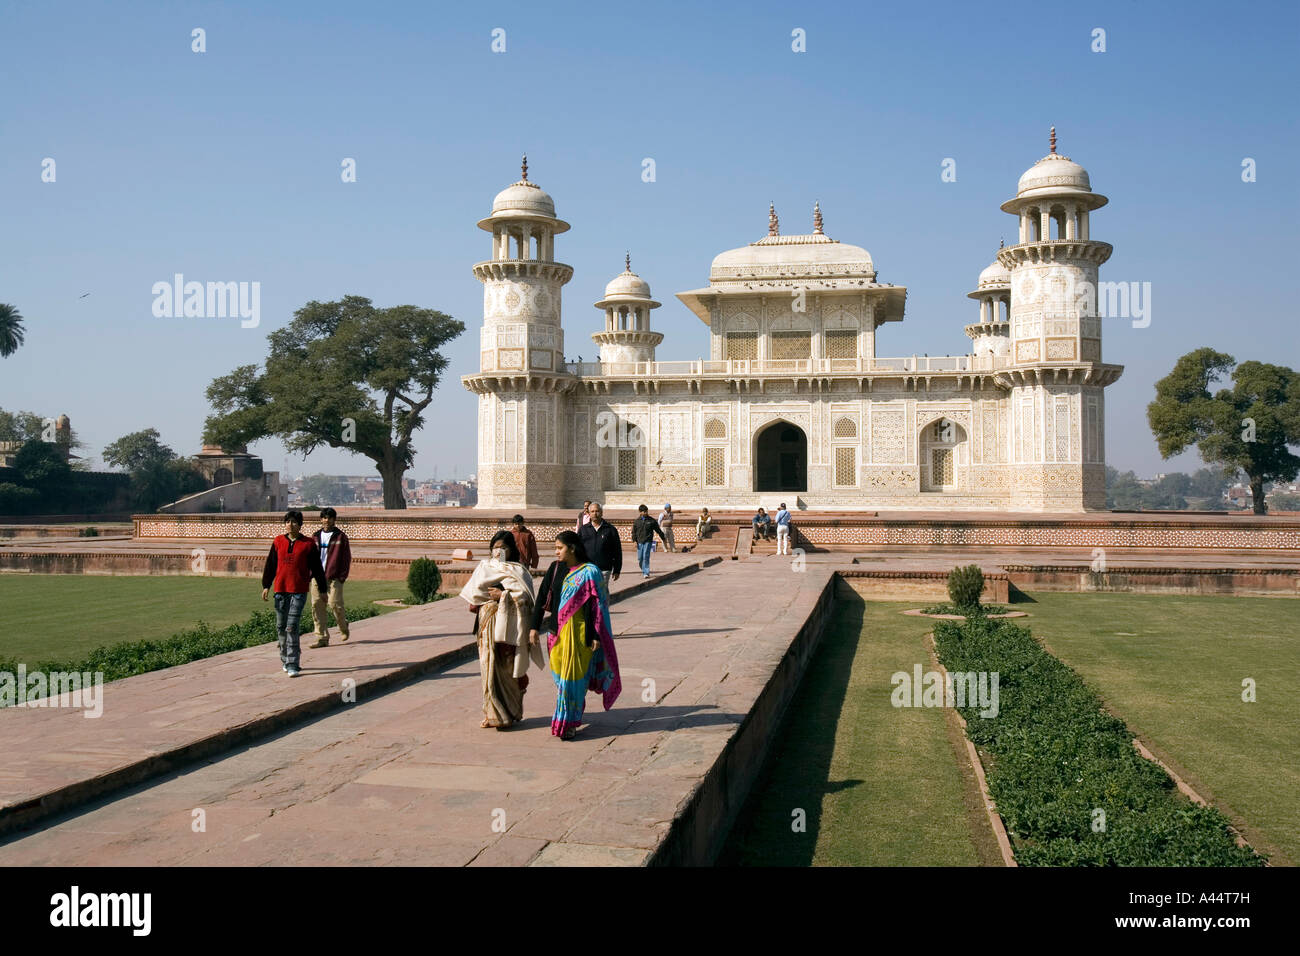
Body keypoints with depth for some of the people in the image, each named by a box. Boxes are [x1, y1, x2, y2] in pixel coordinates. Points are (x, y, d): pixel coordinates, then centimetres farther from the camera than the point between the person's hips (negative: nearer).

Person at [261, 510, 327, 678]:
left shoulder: (308, 544, 1)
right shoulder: (278, 542, 8)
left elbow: (317, 568, 5)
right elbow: (270, 564, 12)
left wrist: (323, 590, 8)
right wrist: (266, 586, 5)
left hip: (299, 591, -3)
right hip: (280, 590, 4)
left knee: (292, 627, -10)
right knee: (281, 627, 10)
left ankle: (292, 665, -7)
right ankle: (285, 660, 25)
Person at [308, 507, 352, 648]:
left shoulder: (340, 536, 3)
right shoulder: (316, 537, 14)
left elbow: (347, 558, 2)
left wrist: (342, 576, -5)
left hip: (334, 577, -4)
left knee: (335, 604, -12)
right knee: (317, 606, -2)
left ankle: (343, 629, 16)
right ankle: (322, 637, 4)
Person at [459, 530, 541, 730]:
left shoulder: (517, 571, -2)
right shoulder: (485, 567, 14)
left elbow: (525, 596, -14)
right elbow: (474, 591, 18)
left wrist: (503, 595, -15)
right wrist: (476, 603, 1)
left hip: (508, 625, -5)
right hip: (488, 623, 5)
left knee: (507, 668, -4)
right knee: (489, 667, 5)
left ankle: (509, 715, 5)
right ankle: (492, 713, 13)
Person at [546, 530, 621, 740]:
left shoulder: (589, 572, -11)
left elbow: (596, 606, -12)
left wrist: (594, 636, -15)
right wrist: (551, 632, 16)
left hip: (578, 633, -7)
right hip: (560, 632, 7)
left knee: (572, 677, -3)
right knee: (560, 674, 10)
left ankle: (568, 723, 5)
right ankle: (568, 719, 23)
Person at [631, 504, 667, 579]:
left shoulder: (651, 521, 1)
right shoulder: (637, 521, 5)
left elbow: (658, 530, 9)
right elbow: (634, 532, 10)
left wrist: (664, 539, 13)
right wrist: (634, 540, -2)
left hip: (648, 541, -2)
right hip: (639, 542, 2)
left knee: (646, 557, -13)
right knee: (640, 558, 5)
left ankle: (646, 573, -7)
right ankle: (643, 571, 29)